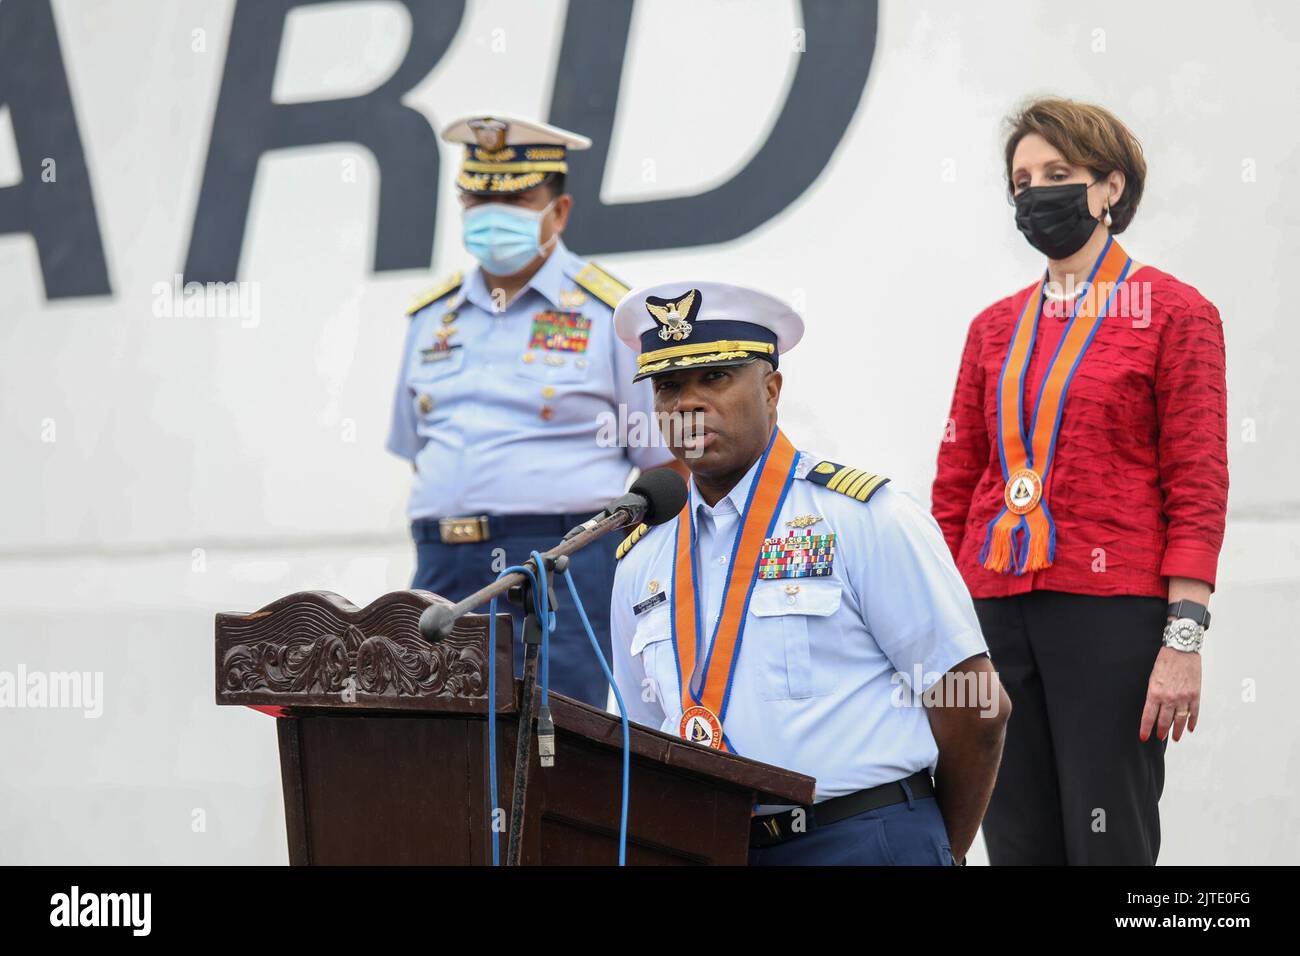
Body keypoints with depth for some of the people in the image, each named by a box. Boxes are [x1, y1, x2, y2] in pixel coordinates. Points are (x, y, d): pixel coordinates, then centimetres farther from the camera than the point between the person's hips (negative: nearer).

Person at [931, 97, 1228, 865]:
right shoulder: (996, 328, 15)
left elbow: (1198, 489, -5)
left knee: (1109, 842, -5)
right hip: (996, 612, 5)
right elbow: (956, 486, 17)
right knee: (1018, 844, 6)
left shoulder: (1175, 313, 0)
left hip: (1112, 616, -5)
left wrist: (1184, 639, -13)